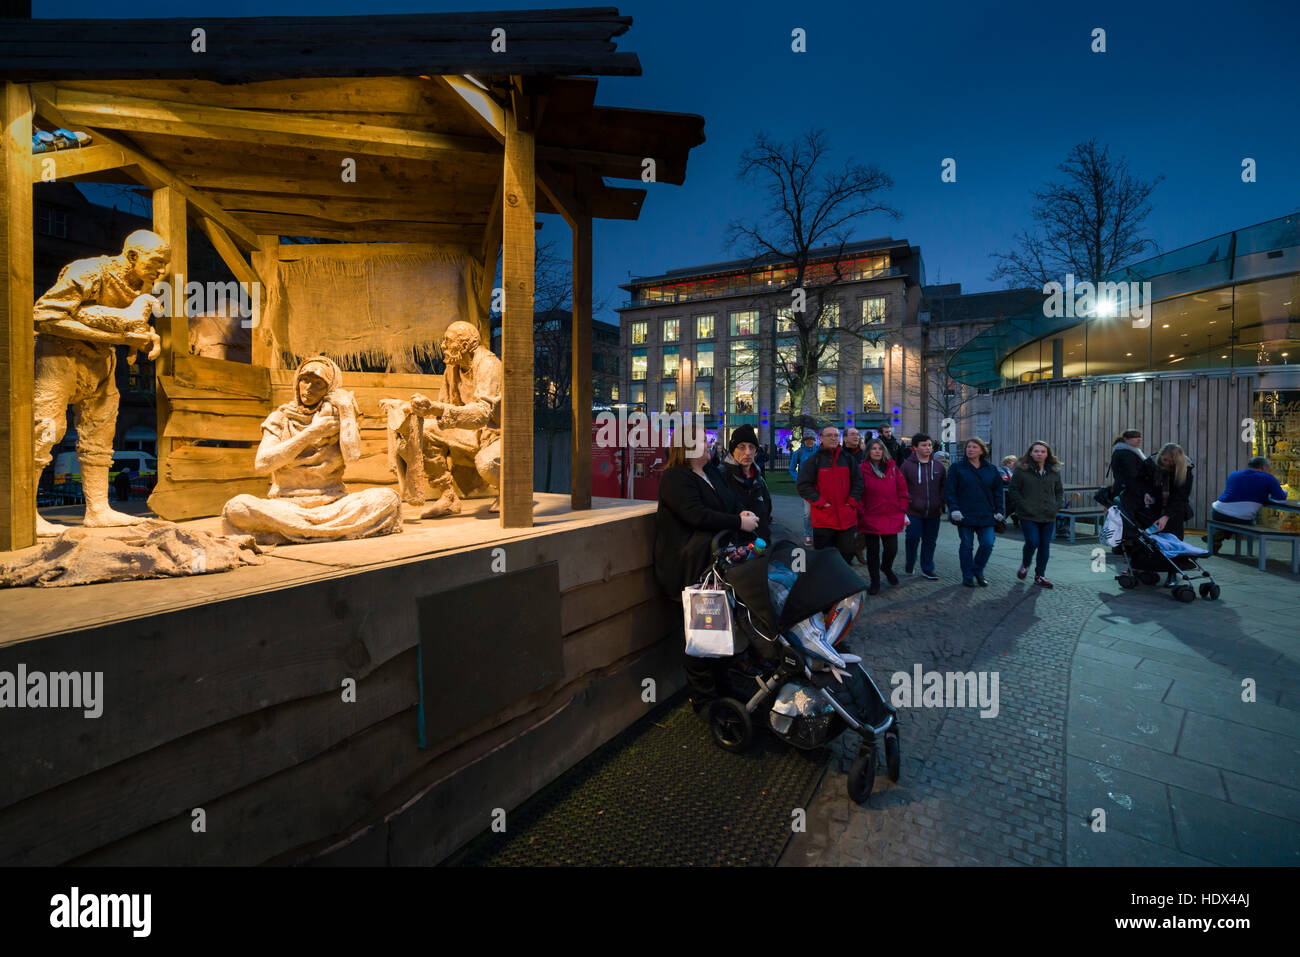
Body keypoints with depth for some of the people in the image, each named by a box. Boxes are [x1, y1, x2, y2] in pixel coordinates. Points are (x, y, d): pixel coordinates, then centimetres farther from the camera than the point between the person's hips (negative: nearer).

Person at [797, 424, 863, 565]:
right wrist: (822, 503, -12)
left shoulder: (847, 459, 9)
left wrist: (851, 501, 0)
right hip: (823, 519, -3)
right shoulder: (813, 460, -2)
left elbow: (858, 482, 13)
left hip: (847, 519, 3)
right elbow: (803, 486, -6)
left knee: (847, 553, 10)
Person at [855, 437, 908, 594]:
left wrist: (902, 511, 4)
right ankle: (875, 582, 20)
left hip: (891, 517, 3)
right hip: (870, 518, -3)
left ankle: (886, 567, 40)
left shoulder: (892, 467, 5)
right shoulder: (862, 469, -5)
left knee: (892, 548, 7)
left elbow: (902, 490, 9)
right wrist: (861, 514, -9)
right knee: (873, 551, 5)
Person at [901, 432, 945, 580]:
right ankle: (909, 562, 24)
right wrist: (907, 501, -7)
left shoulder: (938, 465, 6)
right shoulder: (907, 465, -5)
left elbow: (944, 486, 15)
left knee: (930, 541, 9)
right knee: (913, 538, -2)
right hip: (914, 512, -3)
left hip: (933, 512, 3)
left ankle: (927, 569, 21)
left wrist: (941, 504, 6)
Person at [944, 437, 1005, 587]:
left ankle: (978, 571, 21)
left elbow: (998, 491, 13)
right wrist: (954, 509, -14)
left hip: (986, 516, 3)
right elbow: (949, 491, -4)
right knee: (966, 545, 5)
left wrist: (999, 510, 4)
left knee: (988, 544, -2)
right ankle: (968, 576, 17)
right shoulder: (957, 468, 0)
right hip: (965, 515, -2)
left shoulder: (991, 469, 9)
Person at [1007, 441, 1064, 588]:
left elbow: (1060, 490, 19)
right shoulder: (1022, 470, -3)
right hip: (1028, 516, -4)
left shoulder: (1054, 471, 9)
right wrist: (1024, 505, -10)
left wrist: (1057, 505, 3)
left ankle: (1040, 576, 19)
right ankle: (1025, 565, 19)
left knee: (1045, 546, 6)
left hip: (1048, 516, 4)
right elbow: (1013, 489, 0)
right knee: (1032, 542, -12)